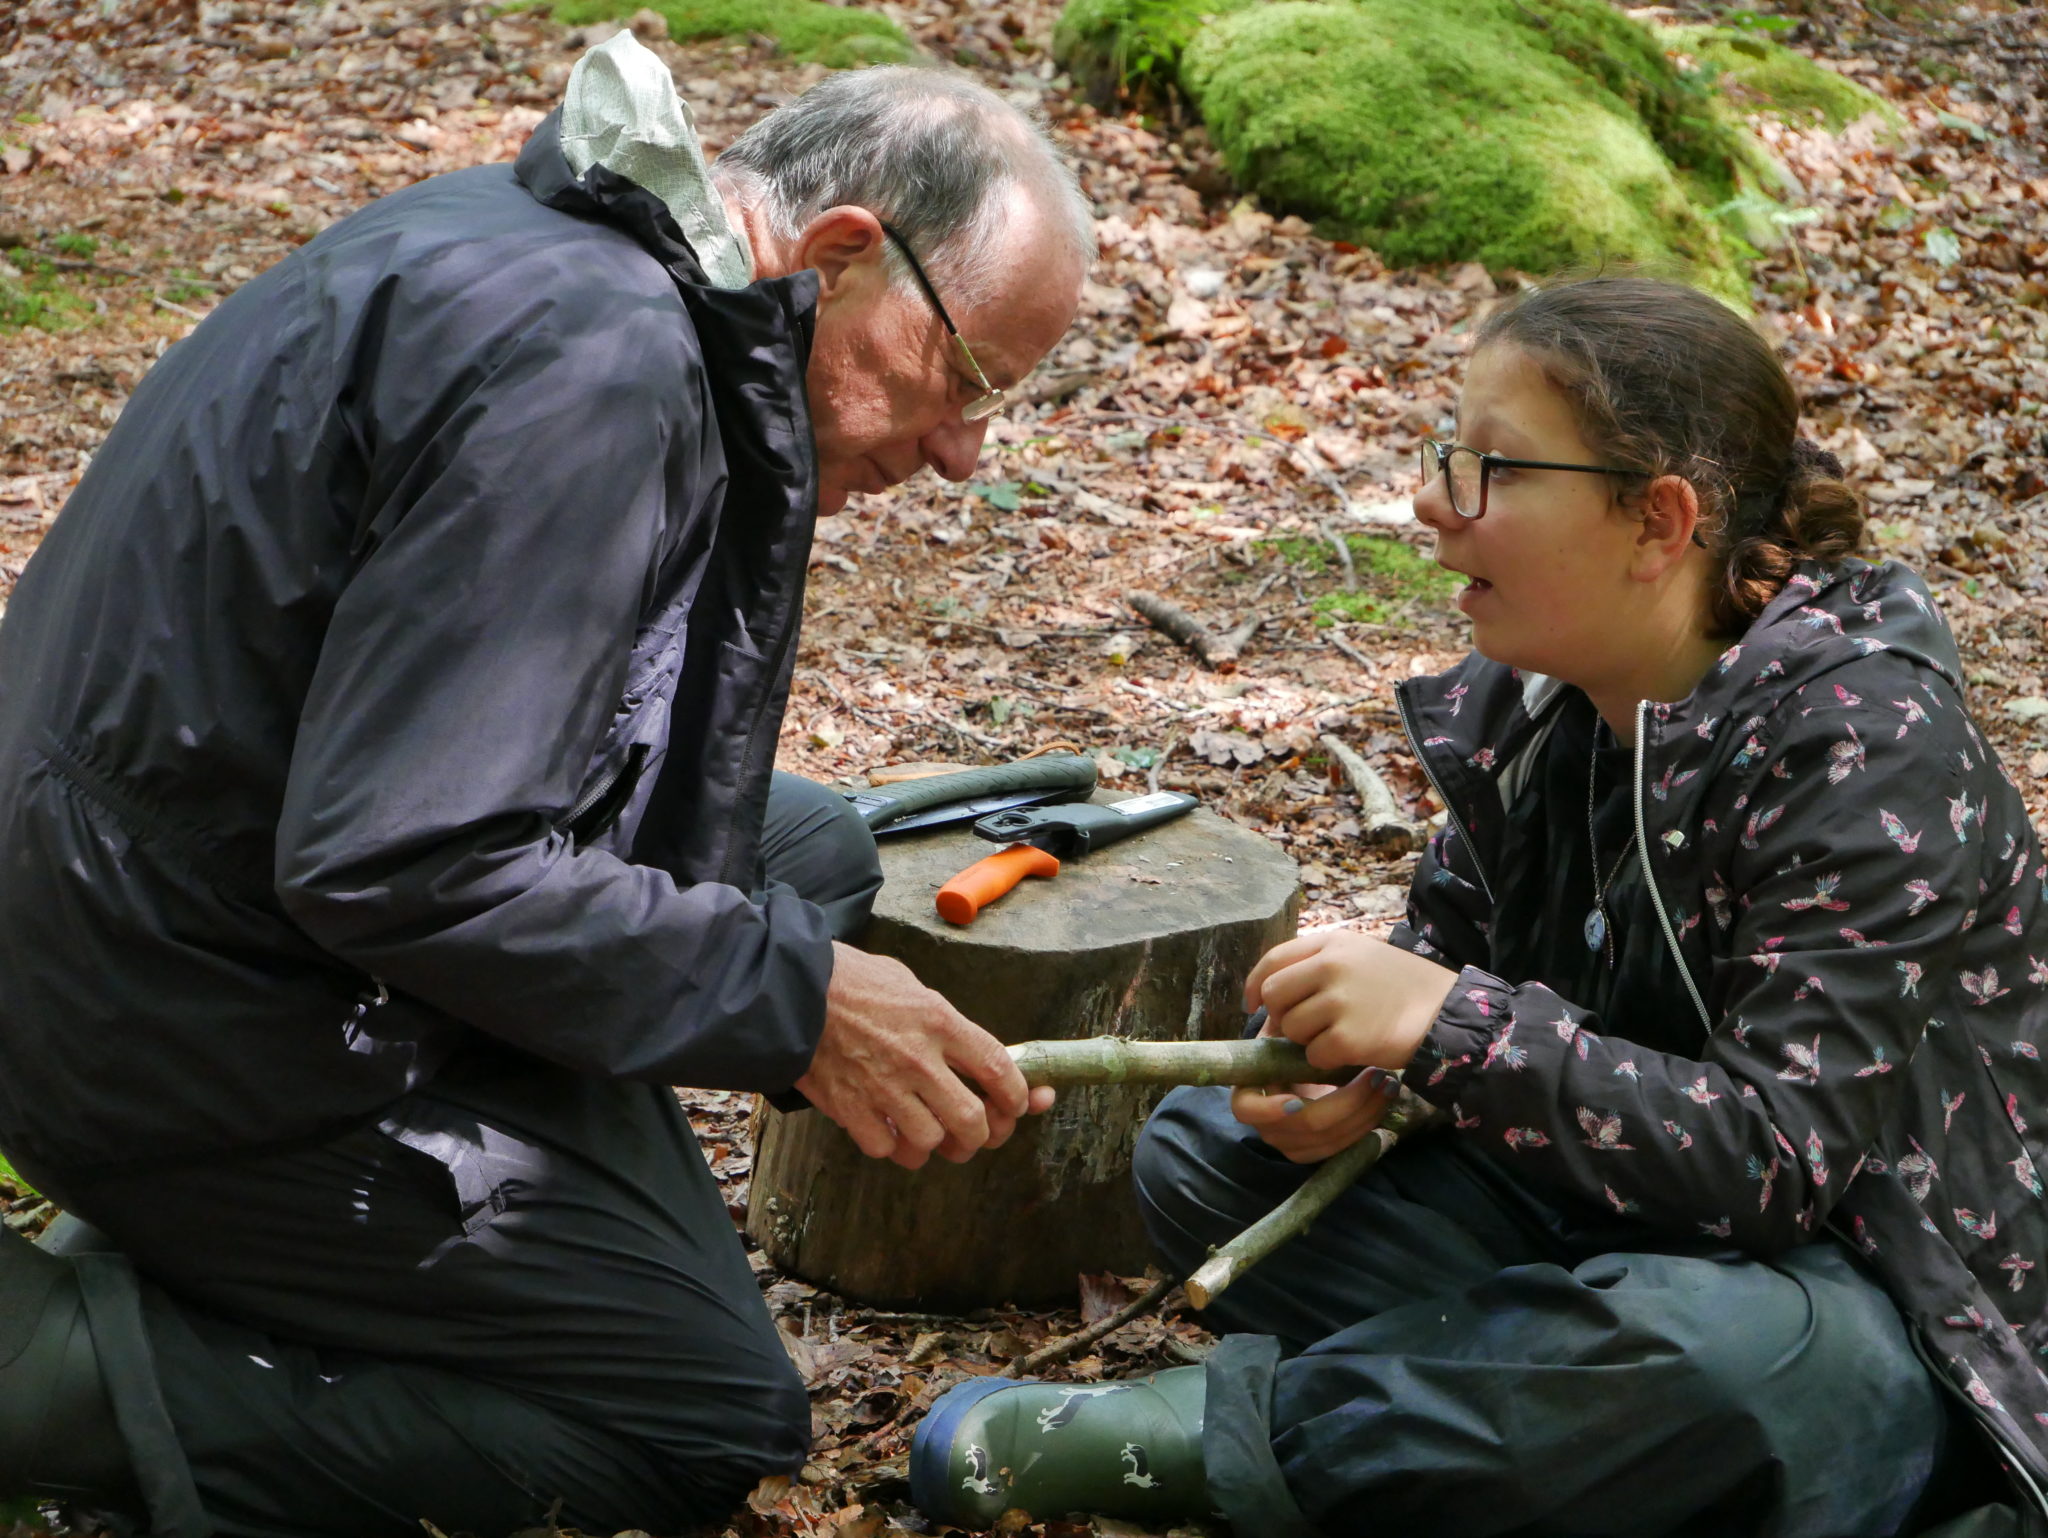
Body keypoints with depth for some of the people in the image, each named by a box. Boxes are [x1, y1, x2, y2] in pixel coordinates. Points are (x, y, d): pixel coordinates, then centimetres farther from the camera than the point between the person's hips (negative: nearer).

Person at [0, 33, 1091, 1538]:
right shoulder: (597, 365, -25)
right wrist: (793, 1002, -20)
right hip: (204, 1031, -10)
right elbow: (400, 866, -30)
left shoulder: (548, 236, 7)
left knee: (813, 853, 15)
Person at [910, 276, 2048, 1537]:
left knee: (1714, 1348, -42)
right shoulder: (1536, 695, -2)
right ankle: (1535, 1423, -14)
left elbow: (1782, 1151, -29)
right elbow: (1451, 938, 12)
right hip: (1614, 1222, 8)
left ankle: (1224, 1434, -20)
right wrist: (1365, 1058, -12)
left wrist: (1445, 1024, -31)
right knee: (1207, 1150, 3)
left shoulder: (1864, 742, -24)